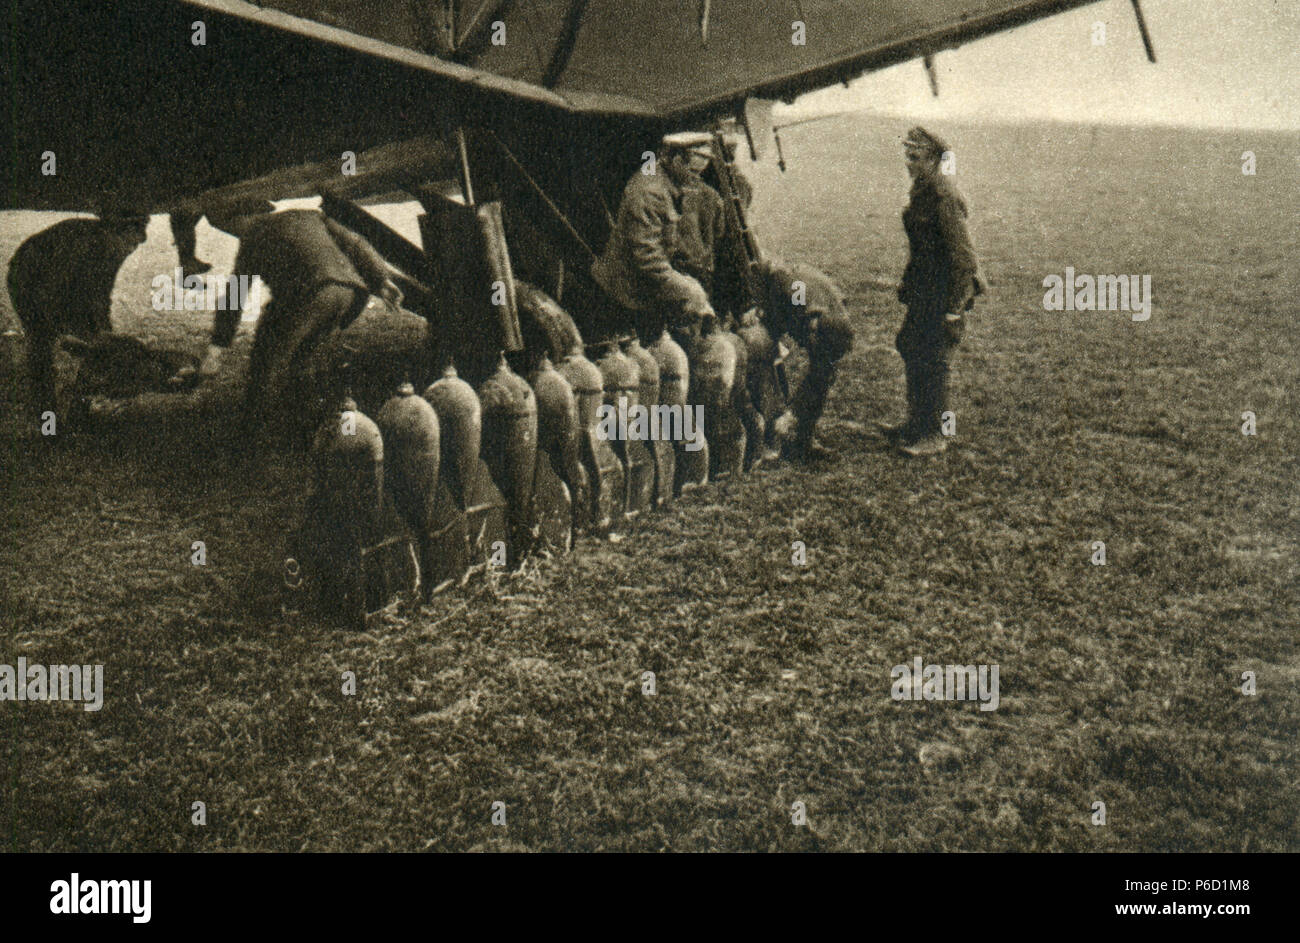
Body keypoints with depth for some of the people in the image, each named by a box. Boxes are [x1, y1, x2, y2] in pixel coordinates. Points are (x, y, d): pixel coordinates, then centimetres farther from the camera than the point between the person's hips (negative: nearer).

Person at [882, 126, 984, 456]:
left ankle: (933, 436, 7)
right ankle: (916, 424, 30)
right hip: (924, 288, 10)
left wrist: (954, 305, -21)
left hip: (943, 289, -10)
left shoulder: (942, 196, -19)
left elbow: (960, 250, -21)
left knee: (929, 358, -4)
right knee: (911, 350, 16)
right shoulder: (921, 190, 10)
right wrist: (907, 285, 23)